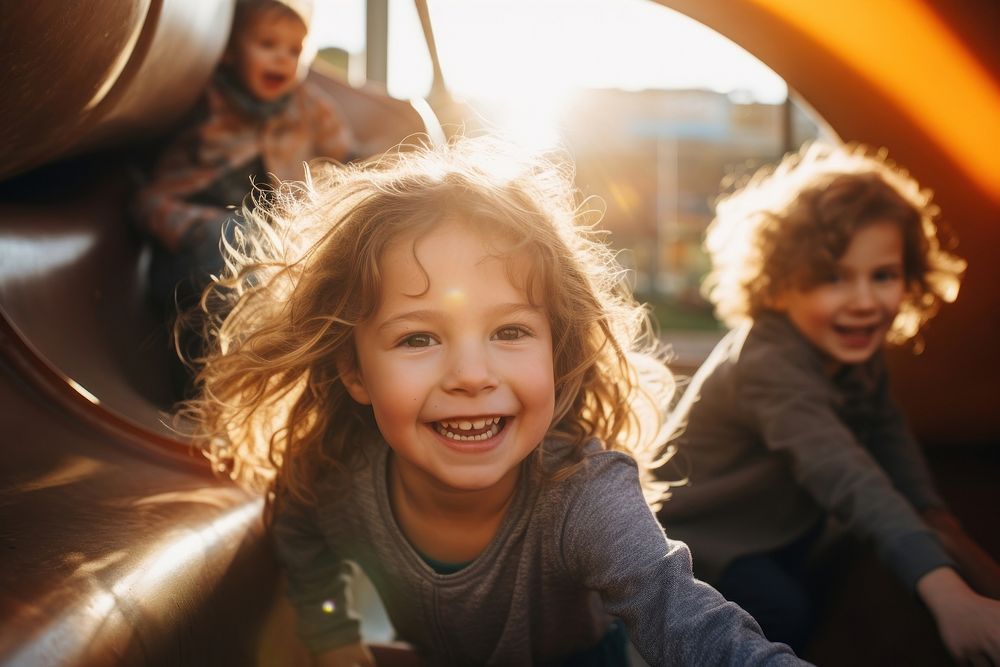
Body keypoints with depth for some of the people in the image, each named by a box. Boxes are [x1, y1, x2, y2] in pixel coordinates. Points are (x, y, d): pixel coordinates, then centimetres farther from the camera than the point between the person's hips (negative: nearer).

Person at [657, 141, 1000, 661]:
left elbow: (886, 429, 1)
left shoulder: (854, 344, -13)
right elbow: (850, 481, -51)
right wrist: (947, 593, -58)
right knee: (784, 614, -20)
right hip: (698, 526, -8)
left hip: (778, 515, 8)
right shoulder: (770, 366, -40)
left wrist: (936, 518, -8)